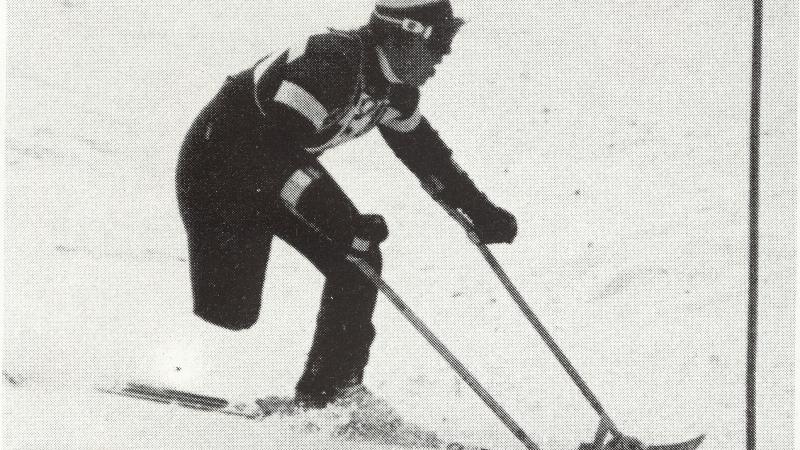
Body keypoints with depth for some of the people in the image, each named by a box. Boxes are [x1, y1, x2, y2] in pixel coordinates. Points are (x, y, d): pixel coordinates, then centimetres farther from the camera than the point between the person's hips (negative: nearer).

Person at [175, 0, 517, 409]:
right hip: (218, 164, -9)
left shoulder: (394, 83, -6)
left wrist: (479, 209, 9)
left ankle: (324, 394, 9)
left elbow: (420, 146, 12)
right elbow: (276, 151, -40)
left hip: (282, 164, 9)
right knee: (232, 311, -14)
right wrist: (344, 227, -42)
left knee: (359, 263, -3)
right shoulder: (327, 66, -34)